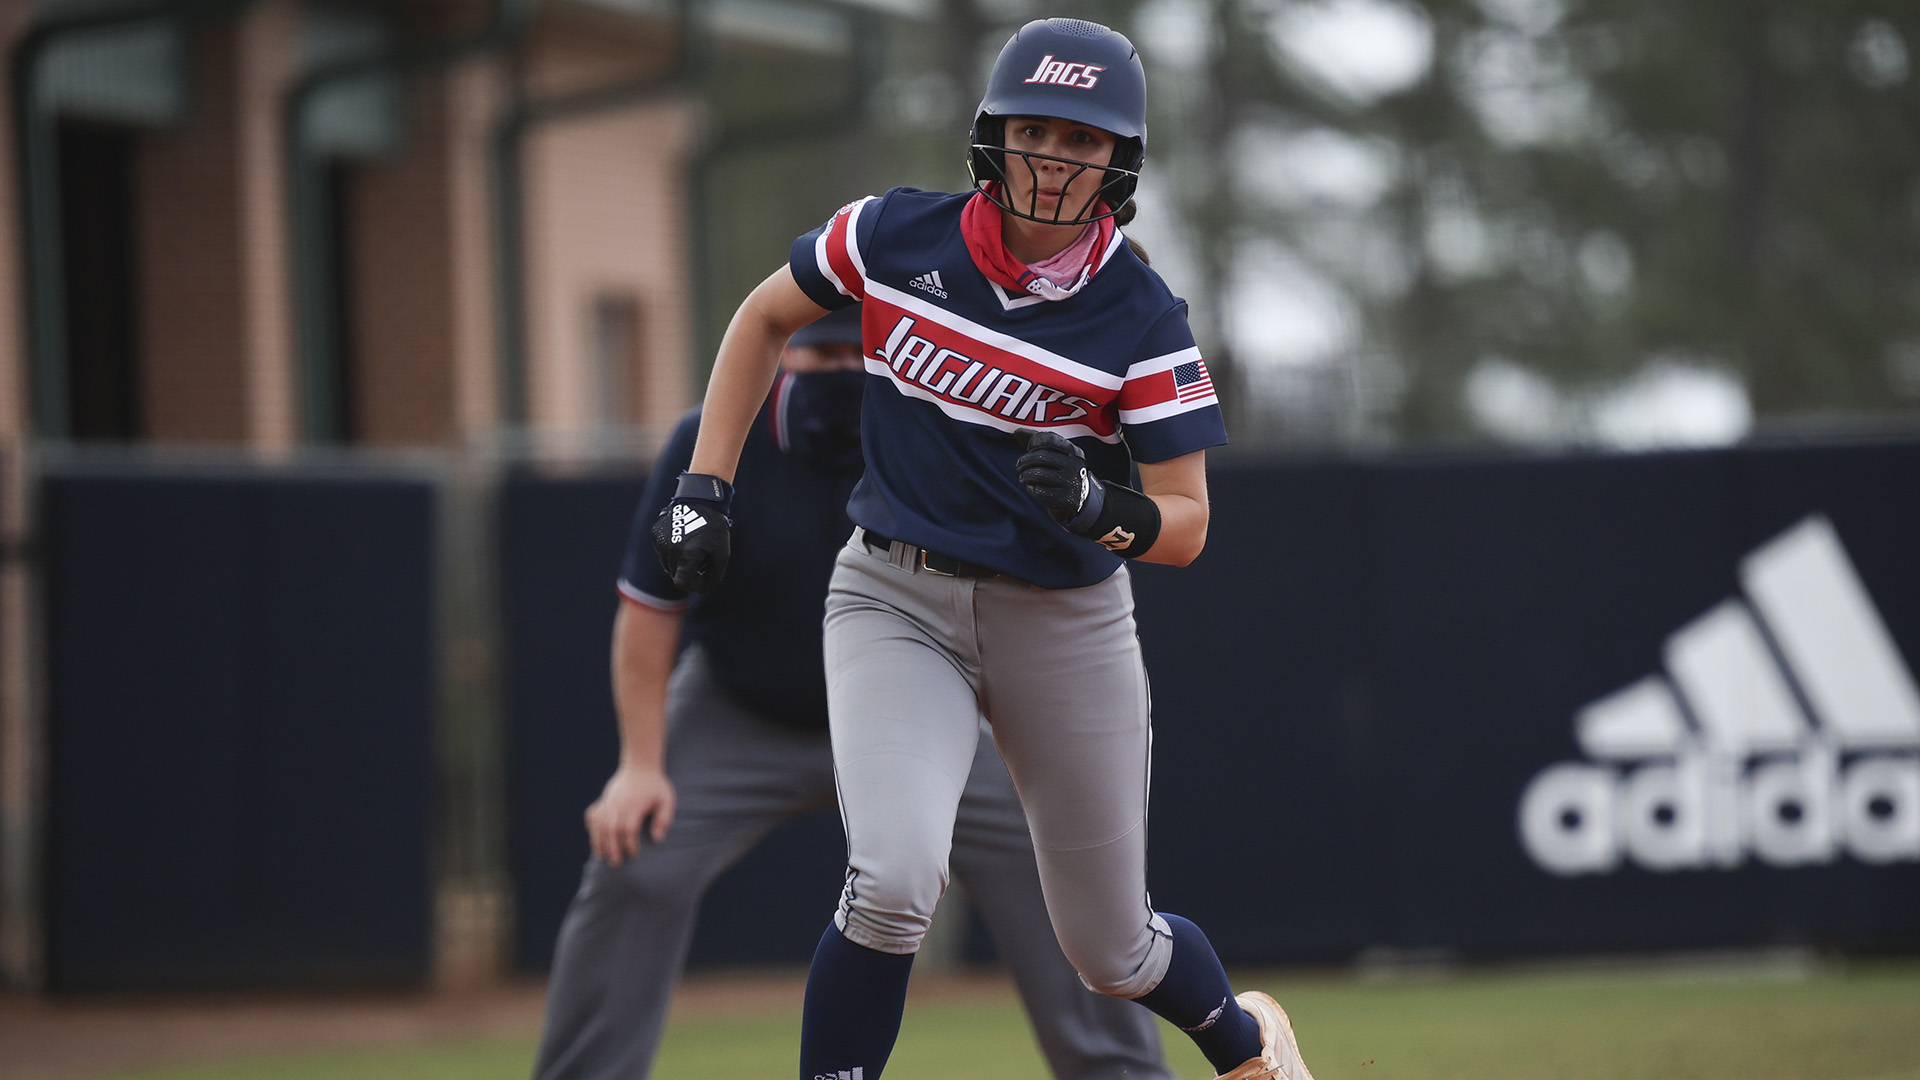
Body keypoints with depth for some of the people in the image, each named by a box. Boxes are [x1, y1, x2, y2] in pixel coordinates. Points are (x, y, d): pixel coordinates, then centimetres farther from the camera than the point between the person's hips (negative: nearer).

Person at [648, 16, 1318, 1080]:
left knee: (1111, 950, 11)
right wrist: (704, 485, 5)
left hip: (1065, 622, 0)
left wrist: (1096, 506, -32)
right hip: (896, 601, 0)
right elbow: (764, 318, 10)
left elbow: (1187, 530, -11)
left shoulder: (1142, 322, -13)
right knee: (893, 880, -26)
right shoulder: (896, 236, -9)